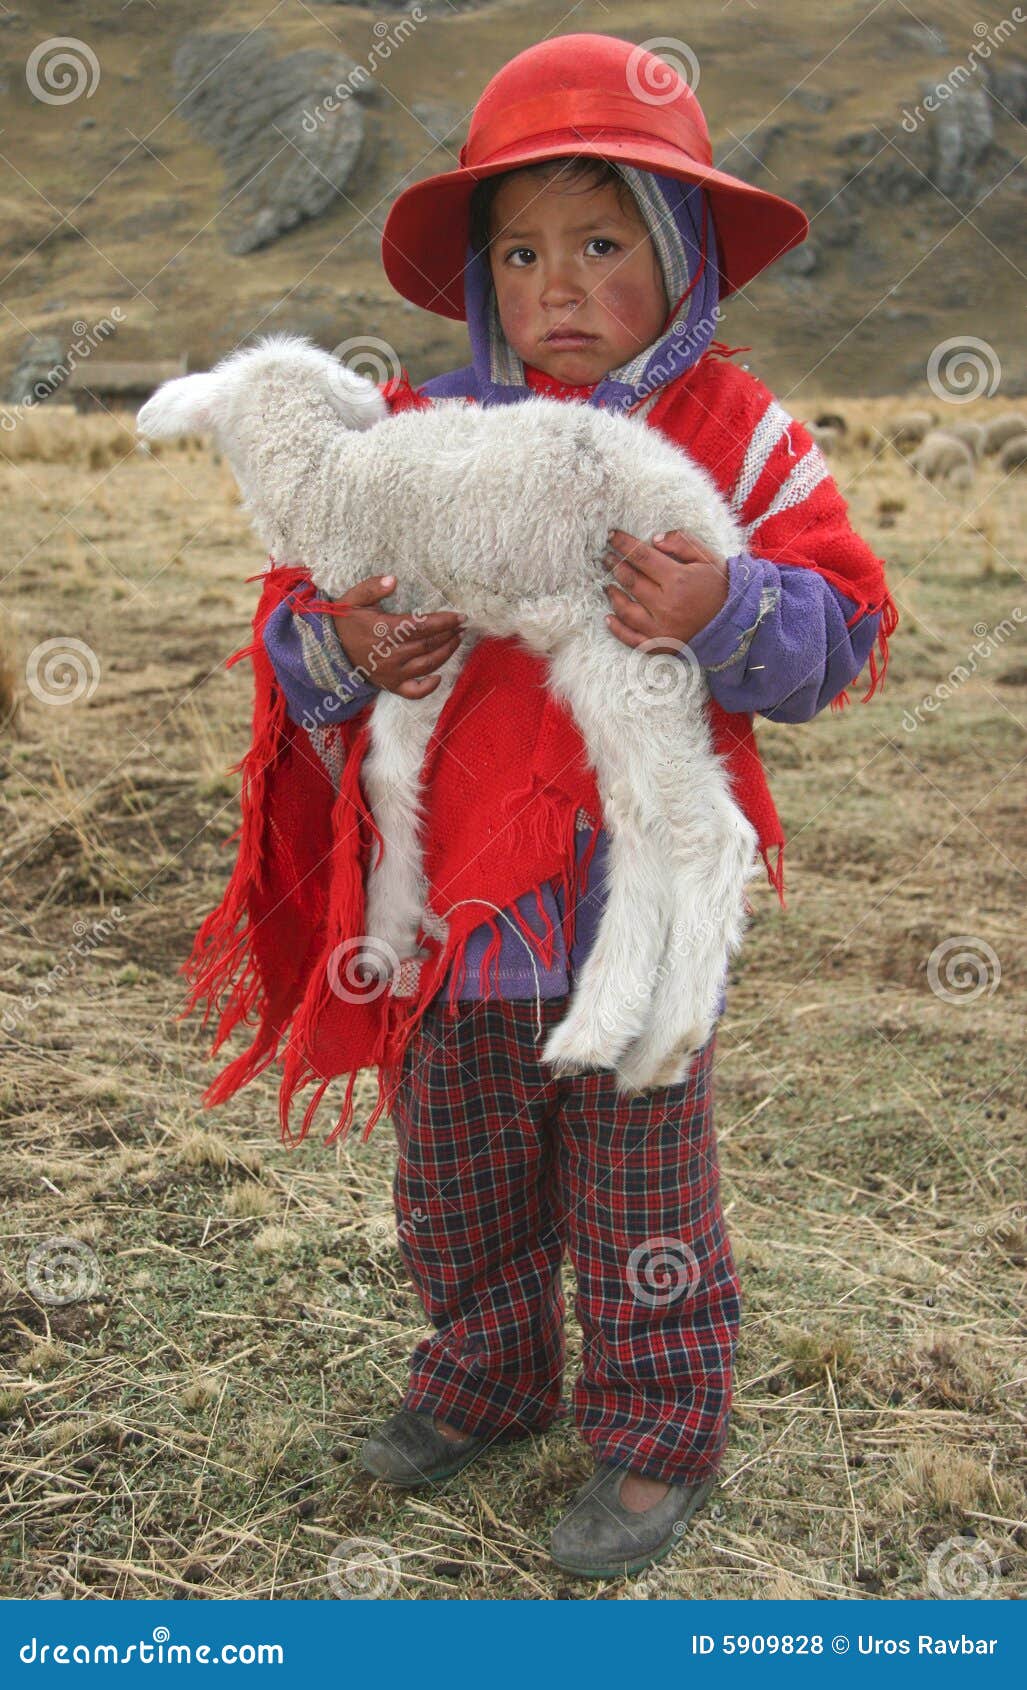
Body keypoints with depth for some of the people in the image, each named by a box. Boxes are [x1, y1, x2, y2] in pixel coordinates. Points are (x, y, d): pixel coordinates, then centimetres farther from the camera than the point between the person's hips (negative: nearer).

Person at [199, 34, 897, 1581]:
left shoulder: (731, 434, -6)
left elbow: (848, 624, -10)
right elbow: (297, 618, 4)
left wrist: (726, 611, -29)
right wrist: (344, 648, -19)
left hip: (641, 907, -3)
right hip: (454, 911, 4)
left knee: (640, 1194, 11)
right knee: (455, 1185, 20)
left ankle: (658, 1435, 32)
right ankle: (487, 1375, 44)